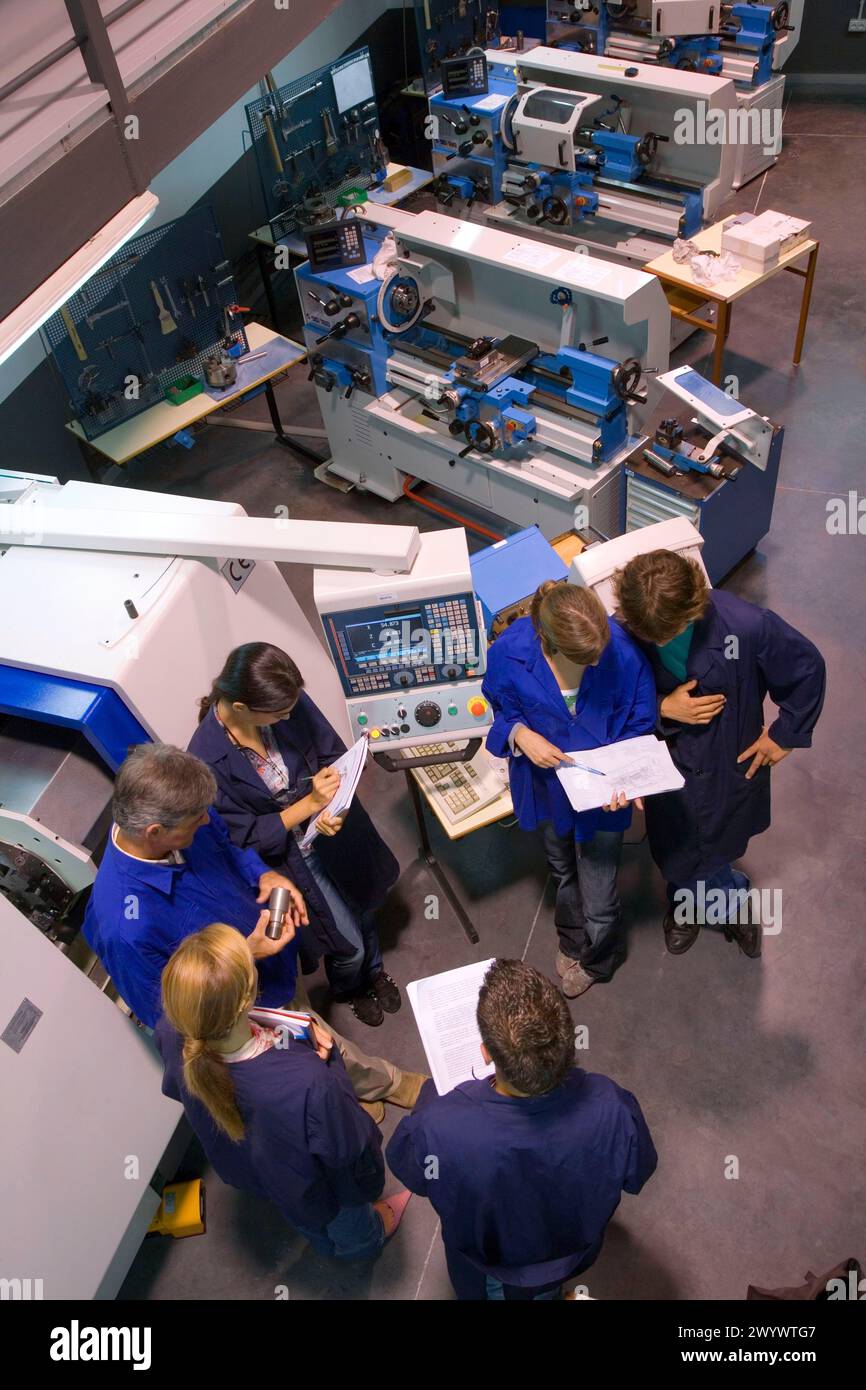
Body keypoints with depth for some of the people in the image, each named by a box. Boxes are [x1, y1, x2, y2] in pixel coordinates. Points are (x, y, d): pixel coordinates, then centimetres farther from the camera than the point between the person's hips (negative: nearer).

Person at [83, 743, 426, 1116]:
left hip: (273, 955, 5)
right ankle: (383, 1083, 49)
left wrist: (263, 875, -18)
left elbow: (228, 845, 1)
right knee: (335, 1060, 19)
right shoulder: (127, 930, -42)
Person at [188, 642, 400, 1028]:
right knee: (348, 944, 9)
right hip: (288, 852, -4)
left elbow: (333, 754, -8)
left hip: (337, 827, 4)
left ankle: (373, 969, 61)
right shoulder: (208, 759, -32)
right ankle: (348, 989, 49)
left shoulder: (289, 701, -22)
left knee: (365, 906, 26)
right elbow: (246, 838, -22)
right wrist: (309, 803, -32)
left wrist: (334, 808, -27)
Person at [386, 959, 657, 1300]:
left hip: (488, 1263, -2)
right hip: (574, 1252, 2)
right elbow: (636, 1176, -15)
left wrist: (433, 1091, -5)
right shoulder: (613, 1109, -41)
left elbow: (403, 1164, -18)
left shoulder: (438, 1128, -45)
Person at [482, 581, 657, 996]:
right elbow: (501, 709, -6)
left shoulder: (623, 650, -30)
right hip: (548, 781, 2)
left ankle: (594, 958, 46)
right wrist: (520, 735, -27)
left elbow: (640, 724, -13)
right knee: (563, 871, 30)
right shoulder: (509, 652, -28)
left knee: (598, 902, 7)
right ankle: (572, 941, 64)